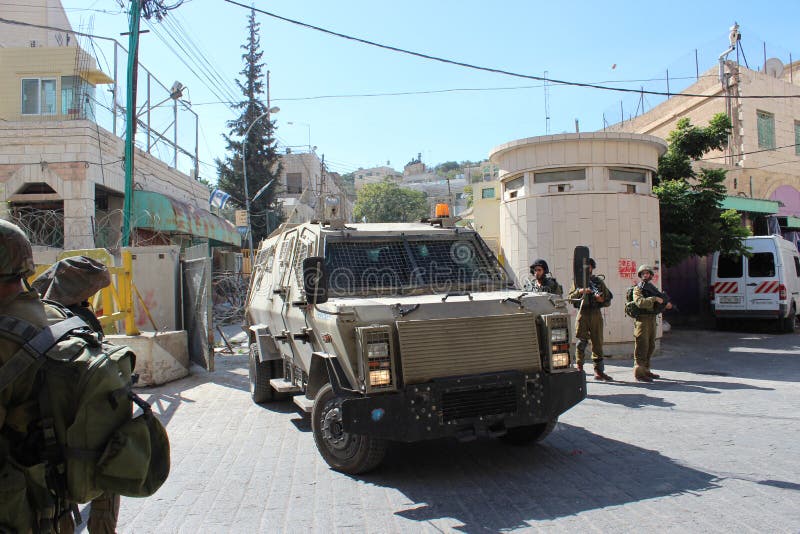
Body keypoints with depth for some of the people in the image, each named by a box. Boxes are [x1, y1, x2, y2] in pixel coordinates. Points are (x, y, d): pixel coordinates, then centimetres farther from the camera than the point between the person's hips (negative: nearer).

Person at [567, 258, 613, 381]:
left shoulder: (599, 281, 13)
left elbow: (608, 299, 14)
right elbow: (570, 298, 0)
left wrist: (602, 300, -7)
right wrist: (580, 291, -16)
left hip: (596, 314, 2)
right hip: (583, 313, -2)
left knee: (598, 343, 3)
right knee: (581, 342, -6)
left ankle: (599, 371, 9)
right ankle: (579, 369, 0)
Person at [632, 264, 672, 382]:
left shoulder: (653, 288, 20)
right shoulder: (638, 288, -4)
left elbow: (657, 306, 24)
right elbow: (640, 302, -22)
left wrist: (665, 305, 5)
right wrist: (654, 299, -23)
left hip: (652, 319, 8)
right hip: (642, 319, -8)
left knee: (650, 346, 13)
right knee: (642, 346, -10)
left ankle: (646, 370, 21)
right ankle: (639, 372, -10)